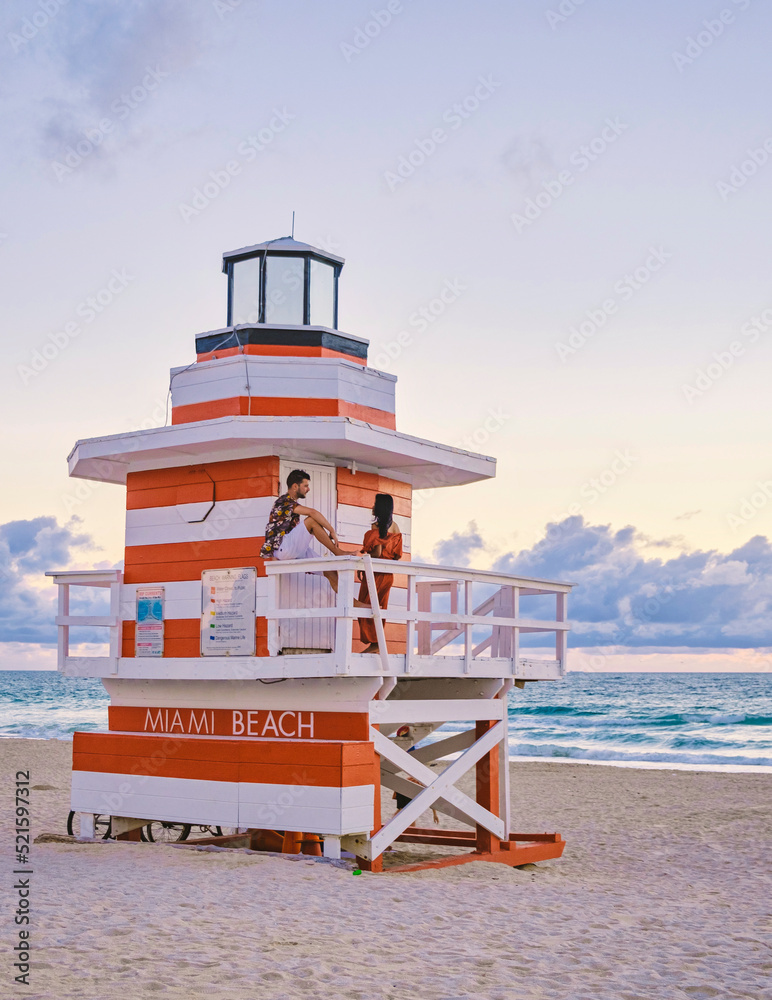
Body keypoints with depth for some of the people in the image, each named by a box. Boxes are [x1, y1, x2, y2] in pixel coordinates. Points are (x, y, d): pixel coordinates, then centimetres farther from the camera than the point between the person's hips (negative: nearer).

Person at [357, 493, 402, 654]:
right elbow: (397, 553, 10)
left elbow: (377, 552, -19)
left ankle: (373, 643, -5)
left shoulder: (376, 527, -14)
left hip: (376, 573, -8)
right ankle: (378, 643, 12)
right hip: (388, 574, 8)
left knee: (367, 608, -2)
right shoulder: (394, 527, 10)